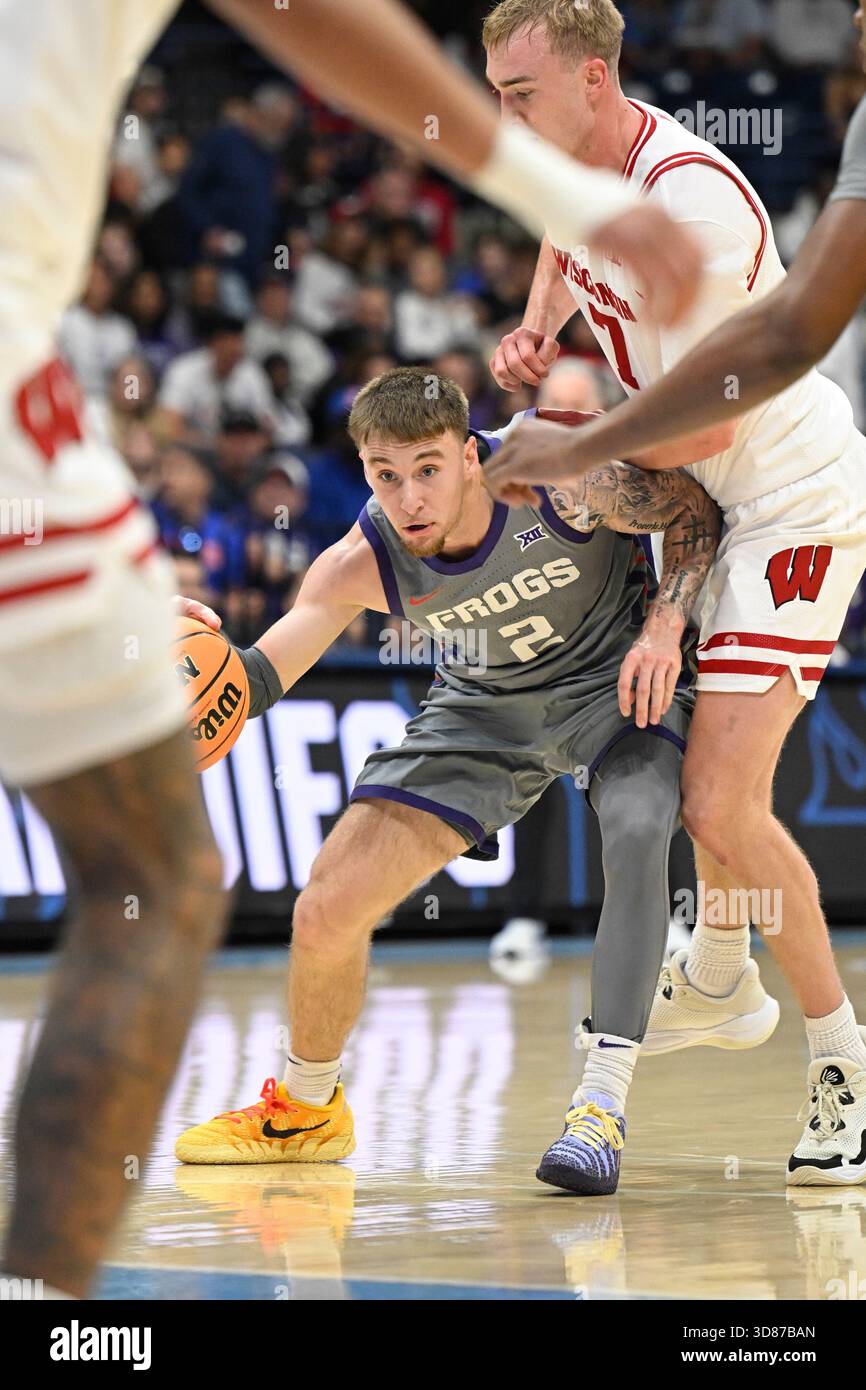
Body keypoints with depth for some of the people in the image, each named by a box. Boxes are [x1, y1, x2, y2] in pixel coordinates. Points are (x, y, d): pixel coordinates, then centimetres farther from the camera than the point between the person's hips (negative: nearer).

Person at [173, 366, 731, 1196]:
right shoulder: (360, 565, -25)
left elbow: (696, 511, -15)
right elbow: (257, 681, -28)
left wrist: (664, 626, -29)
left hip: (617, 676, -3)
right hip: (485, 707, 3)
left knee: (638, 831, -36)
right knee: (325, 912, -4)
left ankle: (602, 1104, -33)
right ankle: (306, 1110, 24)